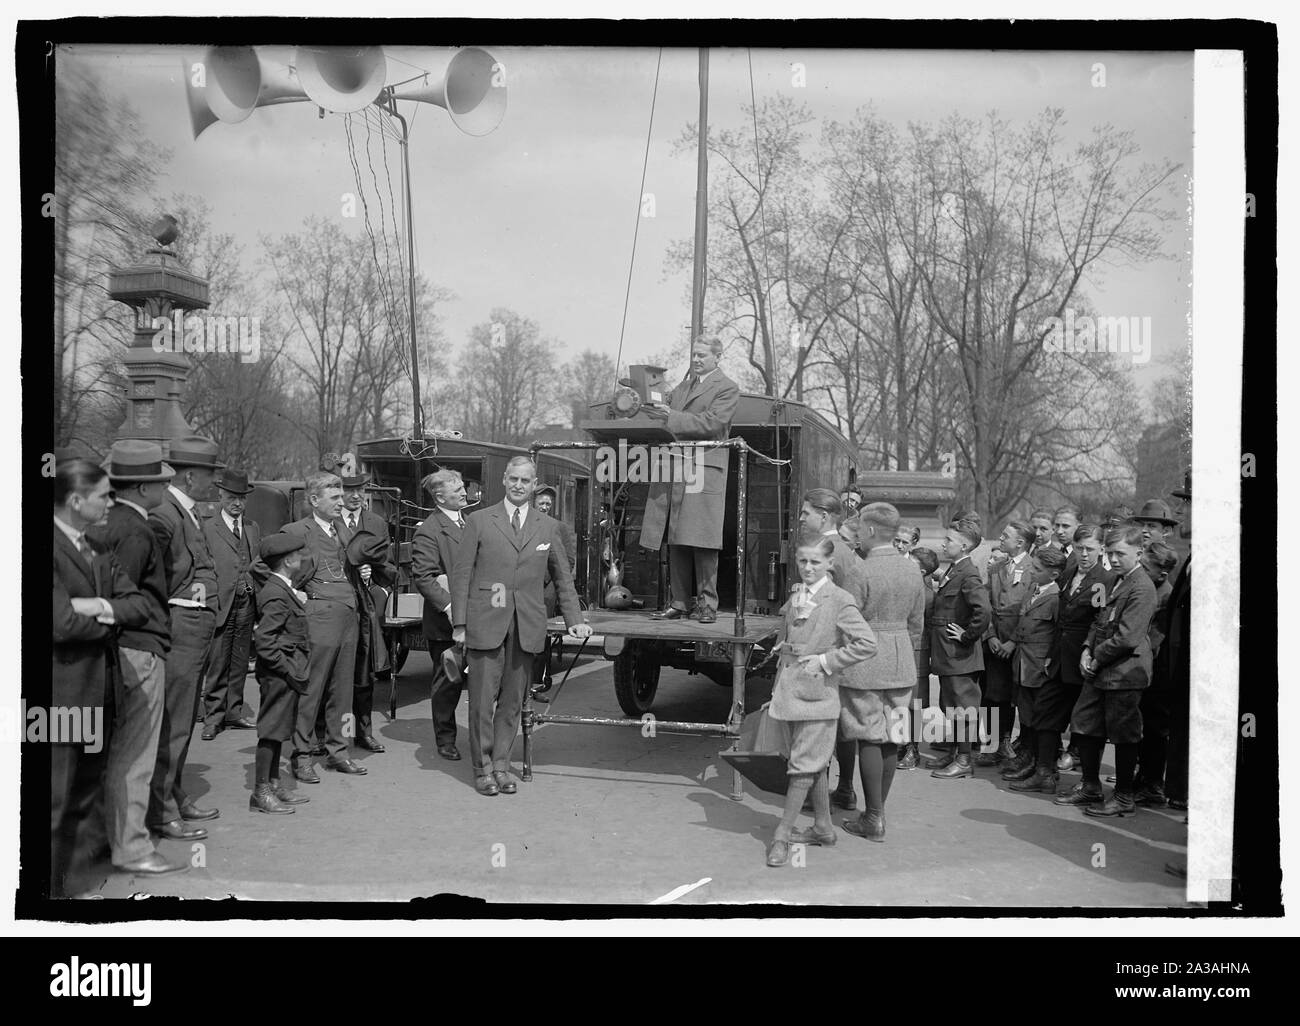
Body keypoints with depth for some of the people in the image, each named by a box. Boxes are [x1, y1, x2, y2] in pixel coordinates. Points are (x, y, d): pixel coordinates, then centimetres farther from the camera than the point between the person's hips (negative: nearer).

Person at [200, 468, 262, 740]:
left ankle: (233, 712, 18)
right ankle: (213, 717, 3)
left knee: (239, 663, 10)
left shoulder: (253, 527, 17)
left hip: (248, 603, 5)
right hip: (222, 603, -5)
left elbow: (261, 563, 16)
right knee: (217, 664, -3)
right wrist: (247, 568, -13)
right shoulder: (207, 527, -1)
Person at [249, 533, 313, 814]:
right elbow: (265, 642, -22)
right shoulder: (276, 595, -19)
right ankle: (261, 792, 4)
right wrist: (289, 669, -20)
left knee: (279, 729, 16)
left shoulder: (283, 590, 11)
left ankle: (274, 784, 25)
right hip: (279, 674, -10)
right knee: (272, 730, -3)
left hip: (286, 674, 10)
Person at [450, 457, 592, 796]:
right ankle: (483, 767, 13)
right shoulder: (480, 521, 4)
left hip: (526, 628, 2)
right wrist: (459, 624, -3)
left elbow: (562, 578, 18)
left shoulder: (547, 527, 12)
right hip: (486, 624, -2)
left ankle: (501, 765, 17)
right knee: (482, 699, 1)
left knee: (512, 701, 6)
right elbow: (461, 574, 3)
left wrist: (574, 620, 11)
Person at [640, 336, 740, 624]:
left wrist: (670, 417, -18)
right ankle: (679, 603, 10)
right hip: (673, 470, 6)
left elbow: (712, 423, -12)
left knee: (702, 541, -8)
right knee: (676, 543, 5)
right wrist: (652, 408, -2)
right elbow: (669, 413, 21)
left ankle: (708, 605, -1)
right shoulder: (682, 386, 23)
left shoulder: (727, 388, 1)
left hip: (704, 469, -6)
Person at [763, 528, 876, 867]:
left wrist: (825, 661, -15)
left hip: (817, 694, -7)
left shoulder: (839, 601, -10)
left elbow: (866, 643, -16)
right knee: (814, 765, 16)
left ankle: (782, 835, 3)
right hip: (788, 690, 7)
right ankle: (823, 828, 26)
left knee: (804, 766, -2)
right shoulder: (793, 597, 11)